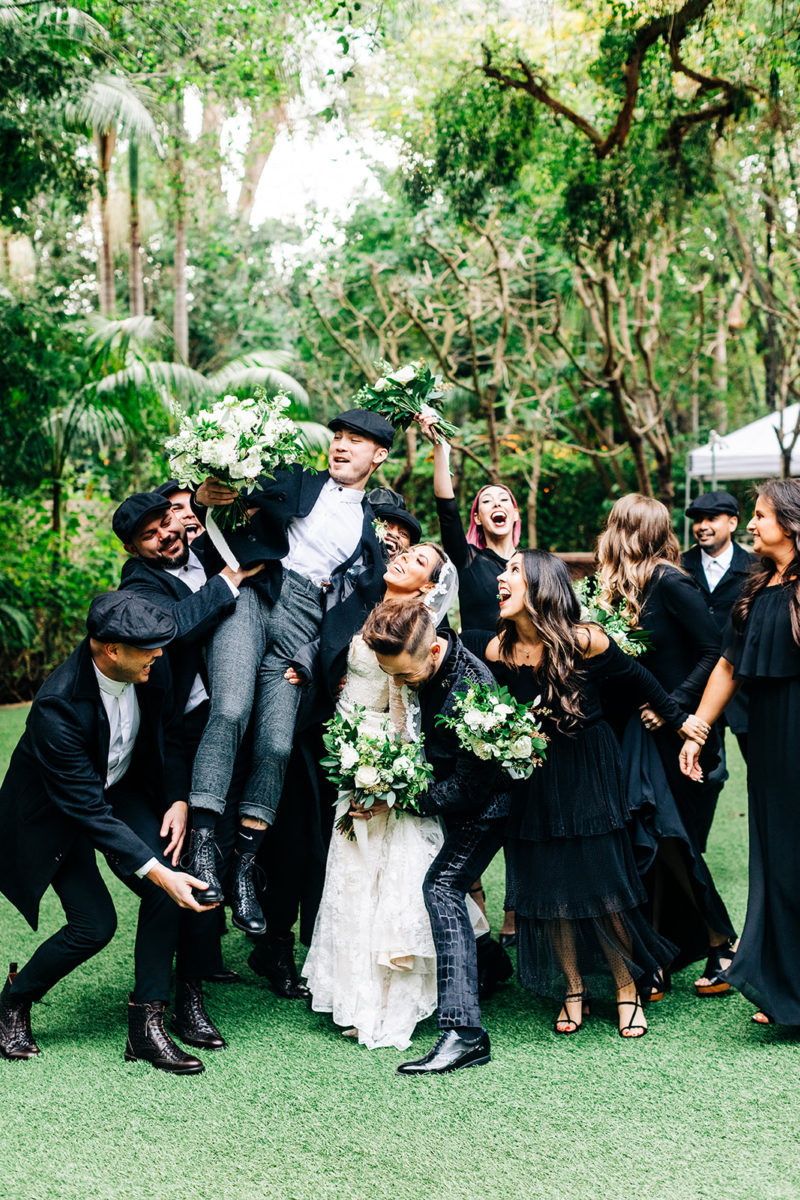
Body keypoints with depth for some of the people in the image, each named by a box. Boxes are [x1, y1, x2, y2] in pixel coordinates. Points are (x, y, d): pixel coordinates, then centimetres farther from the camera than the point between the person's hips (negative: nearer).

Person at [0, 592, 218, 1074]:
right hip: (58, 811, -5)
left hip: (121, 788, 5)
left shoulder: (149, 669, -19)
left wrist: (179, 800, -12)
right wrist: (156, 872, -36)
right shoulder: (58, 706, -36)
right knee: (95, 924, -14)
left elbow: (166, 735, 2)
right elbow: (89, 811, -33)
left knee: (168, 883, -17)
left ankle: (148, 1021, -7)